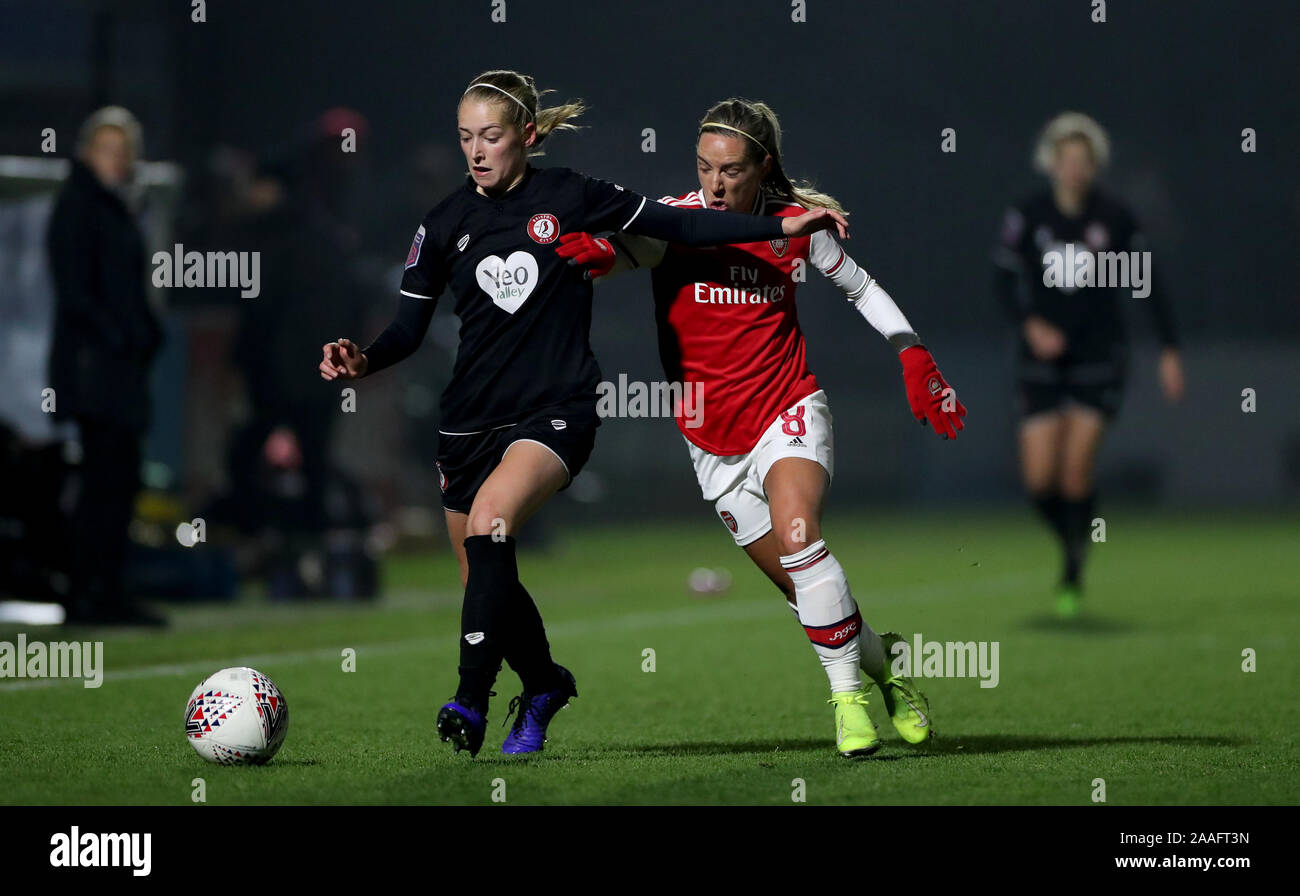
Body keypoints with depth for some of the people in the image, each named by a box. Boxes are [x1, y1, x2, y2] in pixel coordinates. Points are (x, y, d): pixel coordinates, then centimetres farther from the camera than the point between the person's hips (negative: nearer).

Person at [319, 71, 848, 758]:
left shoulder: (570, 198, -3)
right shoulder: (446, 223, 4)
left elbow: (677, 226, 3)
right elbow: (409, 327, 7)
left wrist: (783, 226, -1)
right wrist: (363, 361, -14)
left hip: (556, 410, -4)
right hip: (472, 418, 4)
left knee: (490, 517, -30)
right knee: (484, 582, 9)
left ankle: (471, 701, -31)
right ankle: (544, 686, 39)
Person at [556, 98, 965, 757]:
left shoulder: (795, 223, -4)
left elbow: (859, 286, 11)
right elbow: (615, 247, -26)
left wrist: (914, 357, 6)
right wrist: (588, 250, -49)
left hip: (788, 411, -2)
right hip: (713, 441, 2)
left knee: (796, 532, -29)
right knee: (800, 585, 7)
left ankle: (850, 692, -19)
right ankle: (880, 663, 32)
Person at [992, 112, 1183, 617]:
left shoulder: (1115, 219, -4)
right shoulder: (1027, 216, -3)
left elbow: (1146, 284, 2)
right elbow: (1003, 279, 1)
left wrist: (1170, 351, -1)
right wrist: (1030, 325, -17)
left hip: (1099, 356, -1)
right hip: (1043, 356, 1)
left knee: (1077, 470, -12)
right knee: (1038, 478, -5)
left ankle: (1072, 576, 2)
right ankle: (1071, 541, 25)